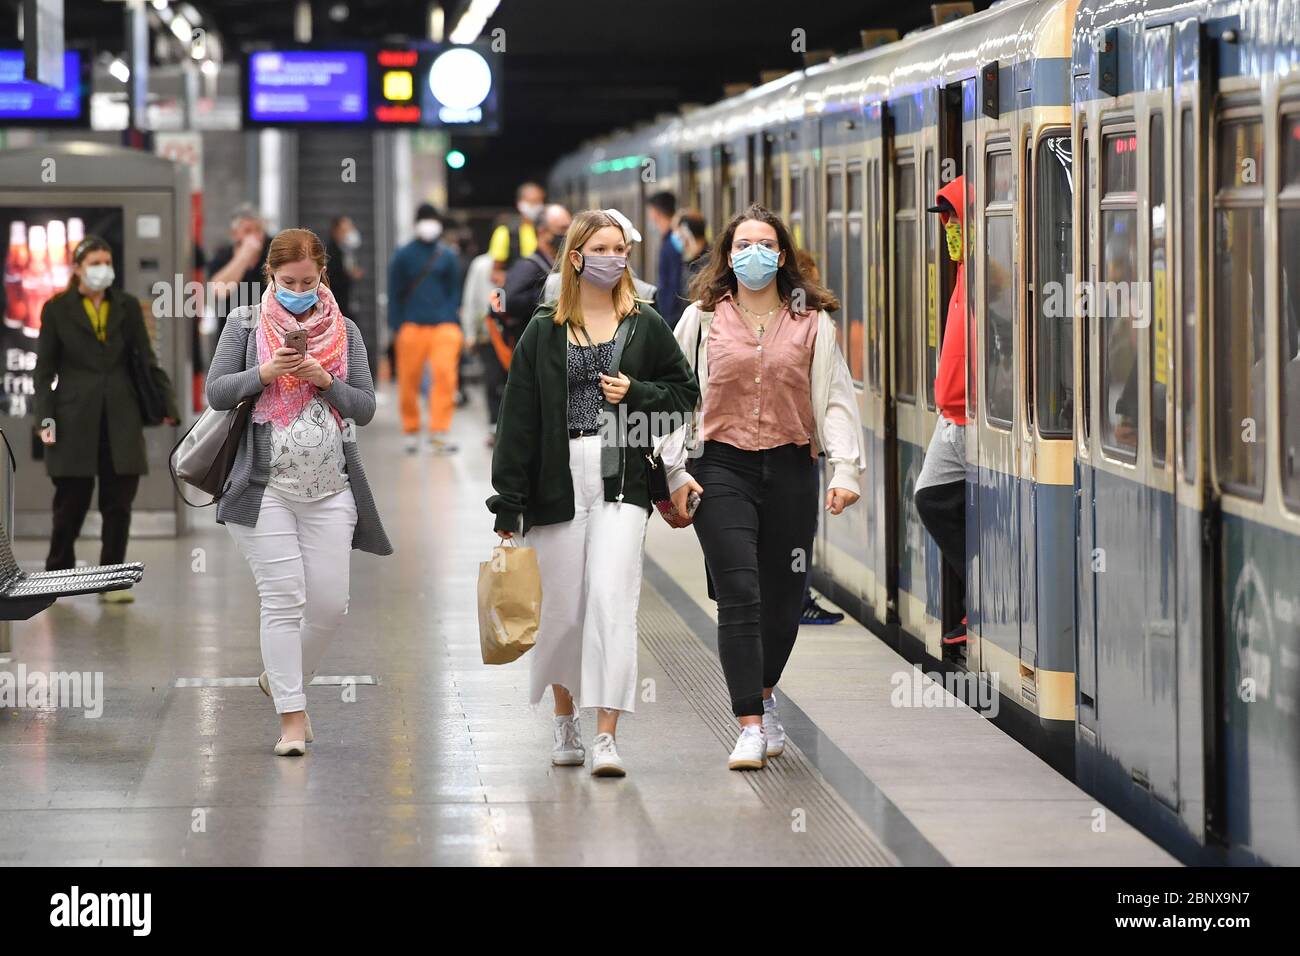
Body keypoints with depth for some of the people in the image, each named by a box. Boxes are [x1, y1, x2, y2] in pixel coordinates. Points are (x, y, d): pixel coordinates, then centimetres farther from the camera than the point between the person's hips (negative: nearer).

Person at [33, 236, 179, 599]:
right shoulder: (57, 309, 3)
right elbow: (44, 370, 3)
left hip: (121, 418, 2)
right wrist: (45, 418, -7)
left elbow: (147, 360, 10)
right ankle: (57, 573, 19)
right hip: (75, 418, -2)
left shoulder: (127, 306, 9)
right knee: (71, 502, 2)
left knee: (119, 502, 1)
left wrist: (168, 405, 1)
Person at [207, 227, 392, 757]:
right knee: (283, 599, -6)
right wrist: (266, 373, -14)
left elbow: (366, 408, 6)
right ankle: (292, 717, -2)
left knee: (329, 603, -1)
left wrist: (326, 381, -10)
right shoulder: (245, 324, 5)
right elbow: (216, 392, 0)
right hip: (265, 487, -2)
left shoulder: (344, 330, 10)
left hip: (329, 489, 3)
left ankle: (282, 679, 26)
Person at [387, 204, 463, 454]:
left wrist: (454, 322, 5)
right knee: (409, 380, 1)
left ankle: (439, 432, -11)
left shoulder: (447, 255, 10)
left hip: (443, 325, 1)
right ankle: (411, 432, 16)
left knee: (445, 375, -14)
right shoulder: (403, 255, 5)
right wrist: (396, 328, 2)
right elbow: (395, 293, 7)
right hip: (412, 326, -1)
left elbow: (454, 292, 14)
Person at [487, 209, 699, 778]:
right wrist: (509, 505, -3)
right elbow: (518, 420, 2)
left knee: (611, 599, -14)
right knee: (562, 609, 6)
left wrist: (635, 395, -6)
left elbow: (684, 391, 15)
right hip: (558, 483, 1)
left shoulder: (644, 326, 8)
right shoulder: (544, 332, 6)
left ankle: (606, 737, -16)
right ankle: (565, 721, 30)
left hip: (621, 481, -1)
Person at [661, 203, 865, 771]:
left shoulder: (811, 321, 5)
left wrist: (845, 469, -6)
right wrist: (676, 472, -1)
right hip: (722, 466, -1)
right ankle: (750, 730, -11)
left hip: (789, 468, 2)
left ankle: (763, 697, 36)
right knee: (739, 596, -12)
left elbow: (834, 399, 4)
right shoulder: (702, 318, 4)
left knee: (783, 599, 7)